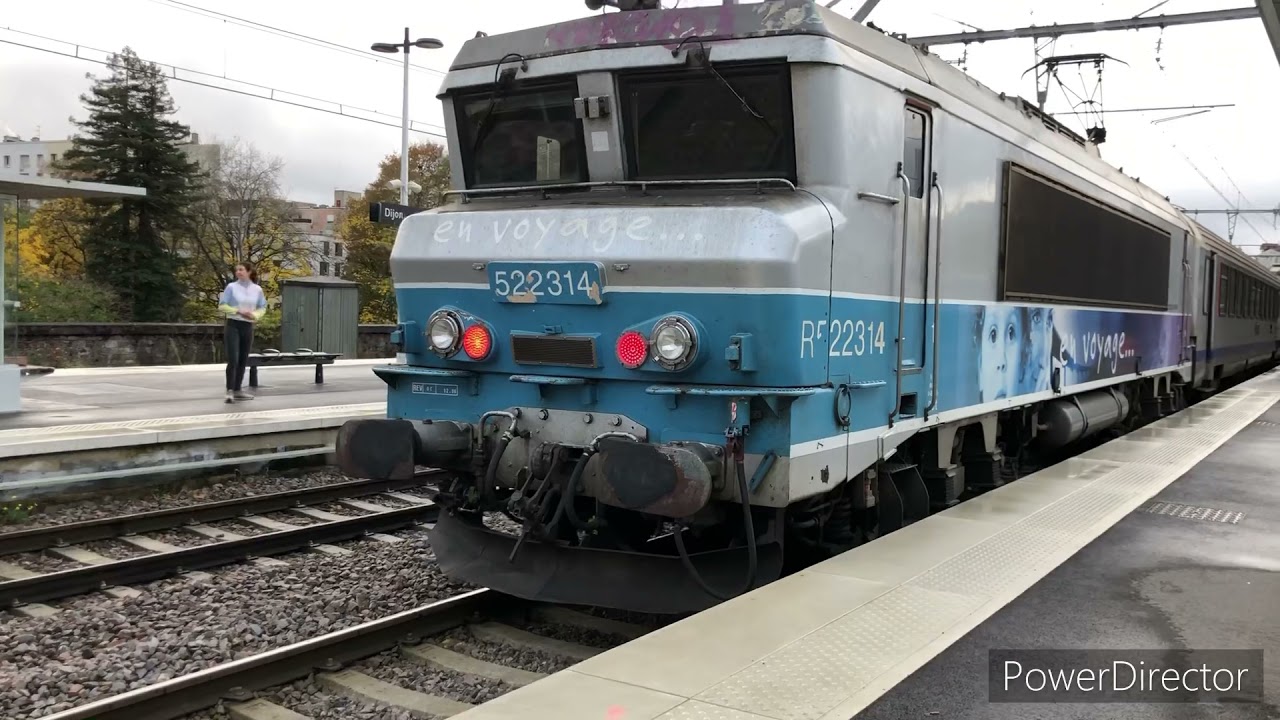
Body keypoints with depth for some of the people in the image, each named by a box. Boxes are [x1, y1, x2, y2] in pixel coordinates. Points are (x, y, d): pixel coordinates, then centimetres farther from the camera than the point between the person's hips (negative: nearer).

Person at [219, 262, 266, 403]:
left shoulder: (257, 289, 4)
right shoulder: (231, 287, -4)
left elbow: (262, 307, 12)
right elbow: (222, 306, -4)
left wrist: (254, 315, -9)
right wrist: (239, 311, -15)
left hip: (248, 327, 4)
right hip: (233, 325, -4)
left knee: (243, 360, 10)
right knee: (233, 359, -14)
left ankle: (237, 390, 19)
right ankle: (230, 391, -13)